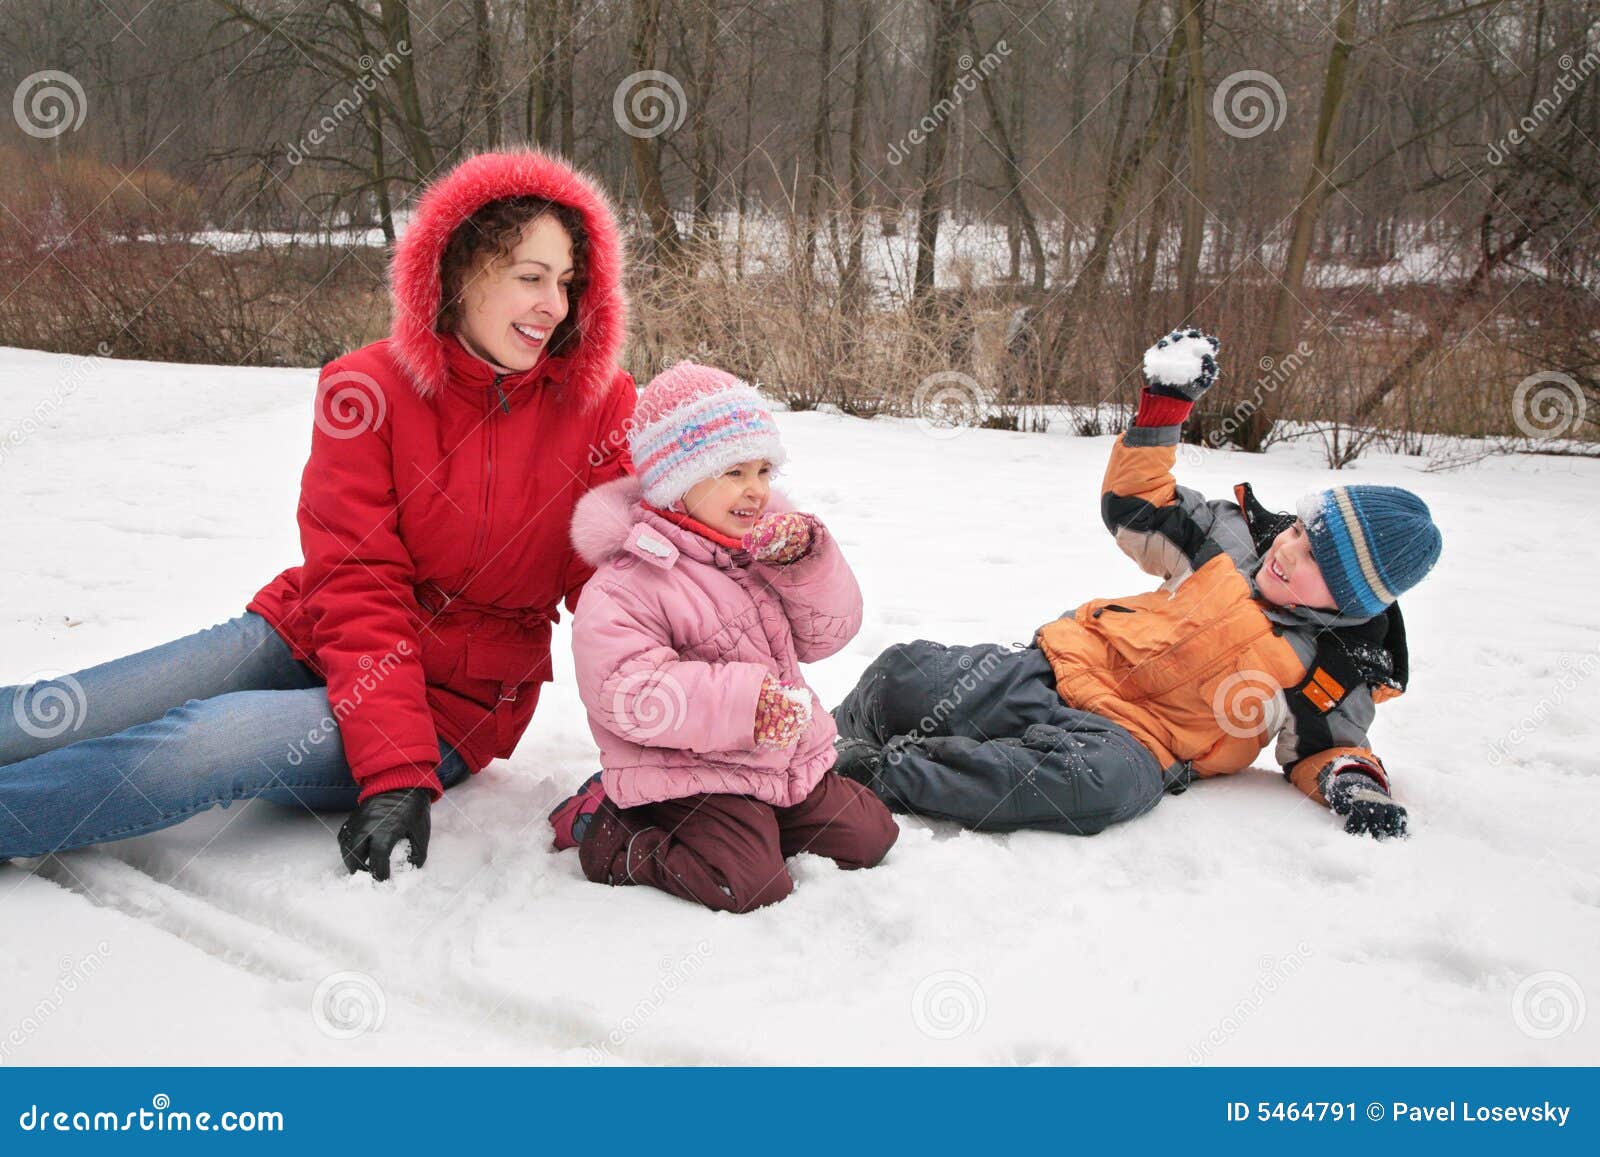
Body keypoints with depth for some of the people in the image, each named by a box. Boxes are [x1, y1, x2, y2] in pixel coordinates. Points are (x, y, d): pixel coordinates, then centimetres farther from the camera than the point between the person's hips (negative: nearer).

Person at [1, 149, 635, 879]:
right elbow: (357, 587, -14)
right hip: (314, 636, 2)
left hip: (455, 704, -1)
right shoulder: (365, 388, -10)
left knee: (204, 742, -26)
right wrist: (391, 772, -24)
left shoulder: (597, 406, -9)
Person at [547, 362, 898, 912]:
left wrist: (806, 563, -11)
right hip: (688, 775, -8)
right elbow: (622, 692, -28)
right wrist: (741, 702, -33)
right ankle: (609, 835, -1)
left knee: (870, 836, 9)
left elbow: (824, 636, 8)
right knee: (752, 887, -22)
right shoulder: (629, 580, -19)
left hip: (789, 760, 8)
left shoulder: (771, 541, 7)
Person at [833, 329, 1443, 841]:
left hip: (1135, 739, -2)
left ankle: (882, 773, -32)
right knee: (908, 672, -23)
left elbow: (1325, 746, 12)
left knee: (1106, 783, -42)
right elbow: (1134, 504, 12)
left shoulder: (1343, 677, 1)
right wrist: (1164, 402, 2)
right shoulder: (1238, 537, 5)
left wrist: (1353, 779, -12)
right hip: (1063, 664, 3)